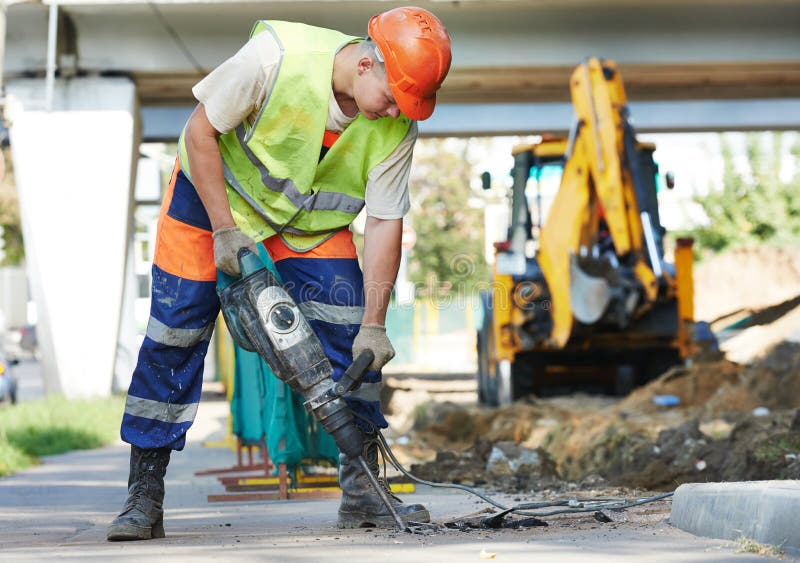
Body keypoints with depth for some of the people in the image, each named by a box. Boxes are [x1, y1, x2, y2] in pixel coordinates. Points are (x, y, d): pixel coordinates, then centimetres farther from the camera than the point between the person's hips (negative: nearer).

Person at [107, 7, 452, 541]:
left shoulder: (397, 126, -22)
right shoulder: (277, 55, -34)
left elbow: (385, 222, -16)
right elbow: (200, 131, -23)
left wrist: (373, 324, -20)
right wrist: (224, 230, -24)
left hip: (313, 217, 3)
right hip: (216, 190, -3)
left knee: (351, 335, -10)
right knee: (174, 334, -6)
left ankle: (361, 489, -2)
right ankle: (144, 498, 2)